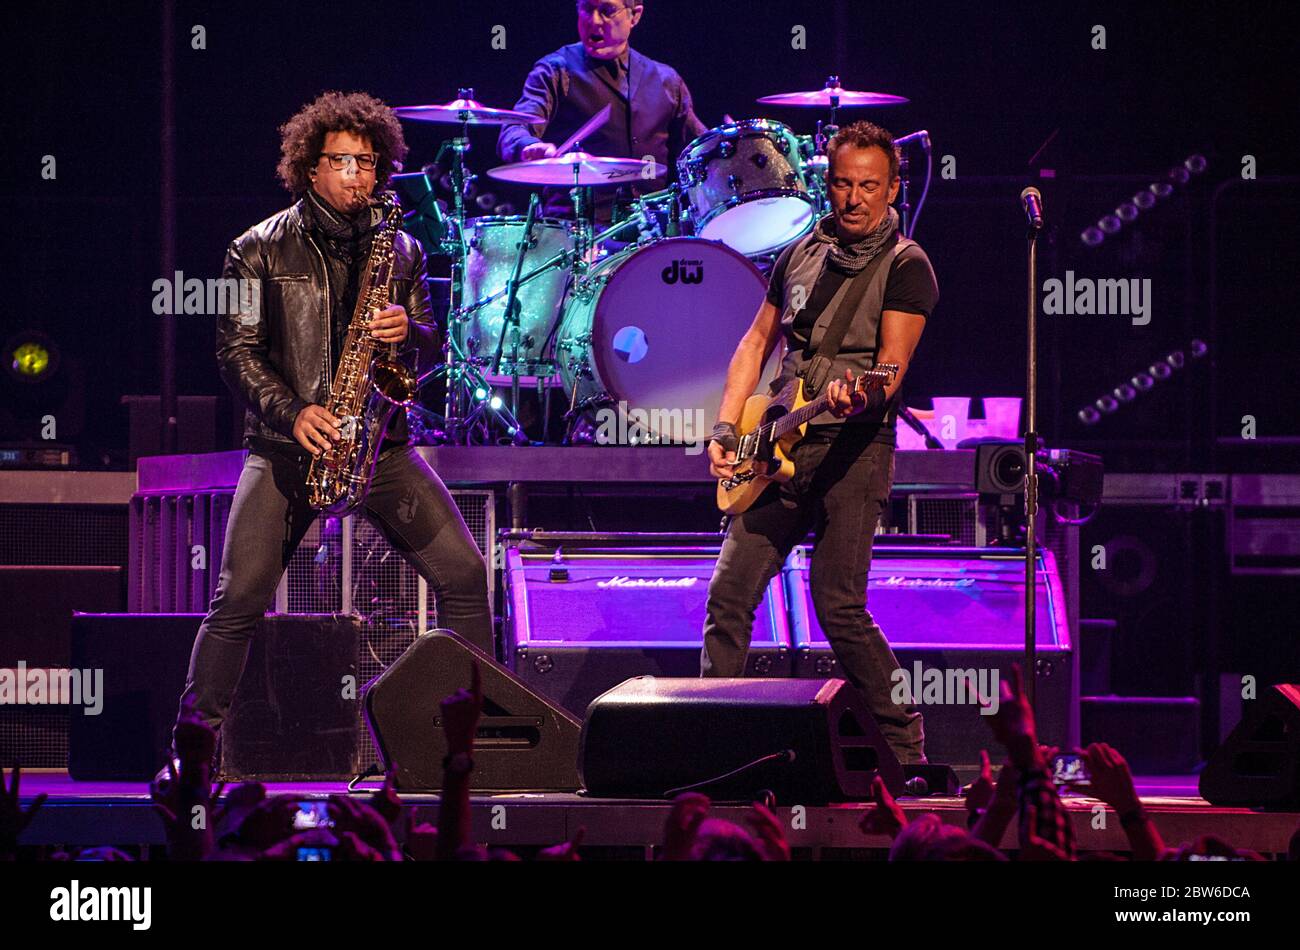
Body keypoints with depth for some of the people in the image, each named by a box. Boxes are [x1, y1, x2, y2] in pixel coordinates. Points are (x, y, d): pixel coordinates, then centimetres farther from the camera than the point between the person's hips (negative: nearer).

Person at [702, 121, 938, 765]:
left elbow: (892, 364, -15)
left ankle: (905, 750, -4)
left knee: (839, 605, -14)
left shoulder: (905, 266, -4)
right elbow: (756, 344, 21)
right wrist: (725, 430, 10)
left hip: (854, 446, -6)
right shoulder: (800, 256, 15)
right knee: (729, 595, 0)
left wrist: (858, 395, -37)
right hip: (781, 447, 6)